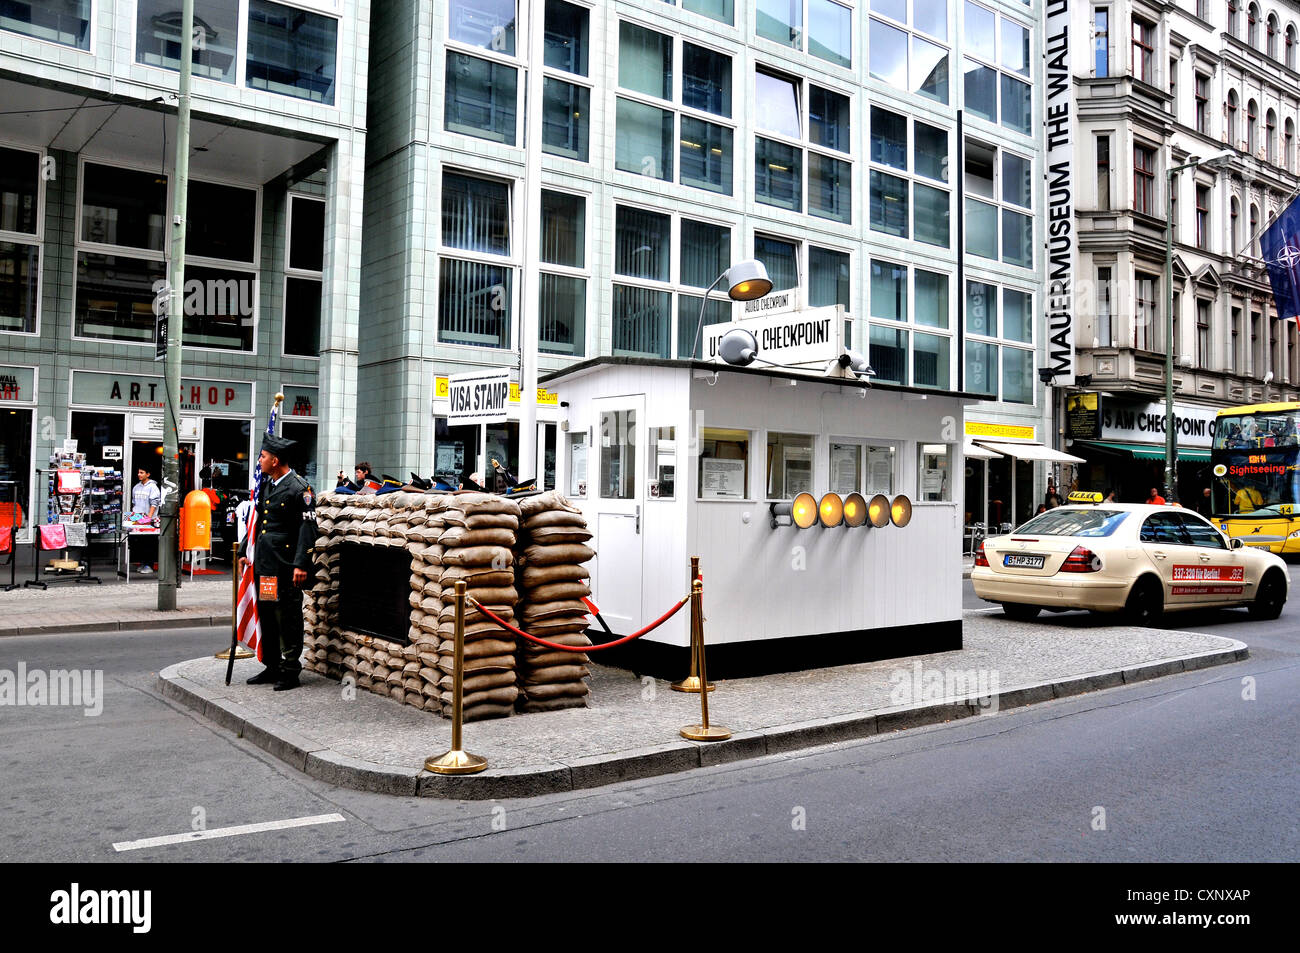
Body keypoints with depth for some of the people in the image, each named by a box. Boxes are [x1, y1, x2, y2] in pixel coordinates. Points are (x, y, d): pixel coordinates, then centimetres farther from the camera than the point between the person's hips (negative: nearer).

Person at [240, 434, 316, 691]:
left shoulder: (299, 488, -11)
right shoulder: (266, 486, 15)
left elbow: (308, 528, -15)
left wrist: (301, 565, -20)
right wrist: (246, 552, 19)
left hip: (285, 566, -8)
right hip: (263, 564, 8)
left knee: (287, 619, -2)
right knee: (266, 617, 13)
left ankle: (290, 671, 7)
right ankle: (272, 667, 24)